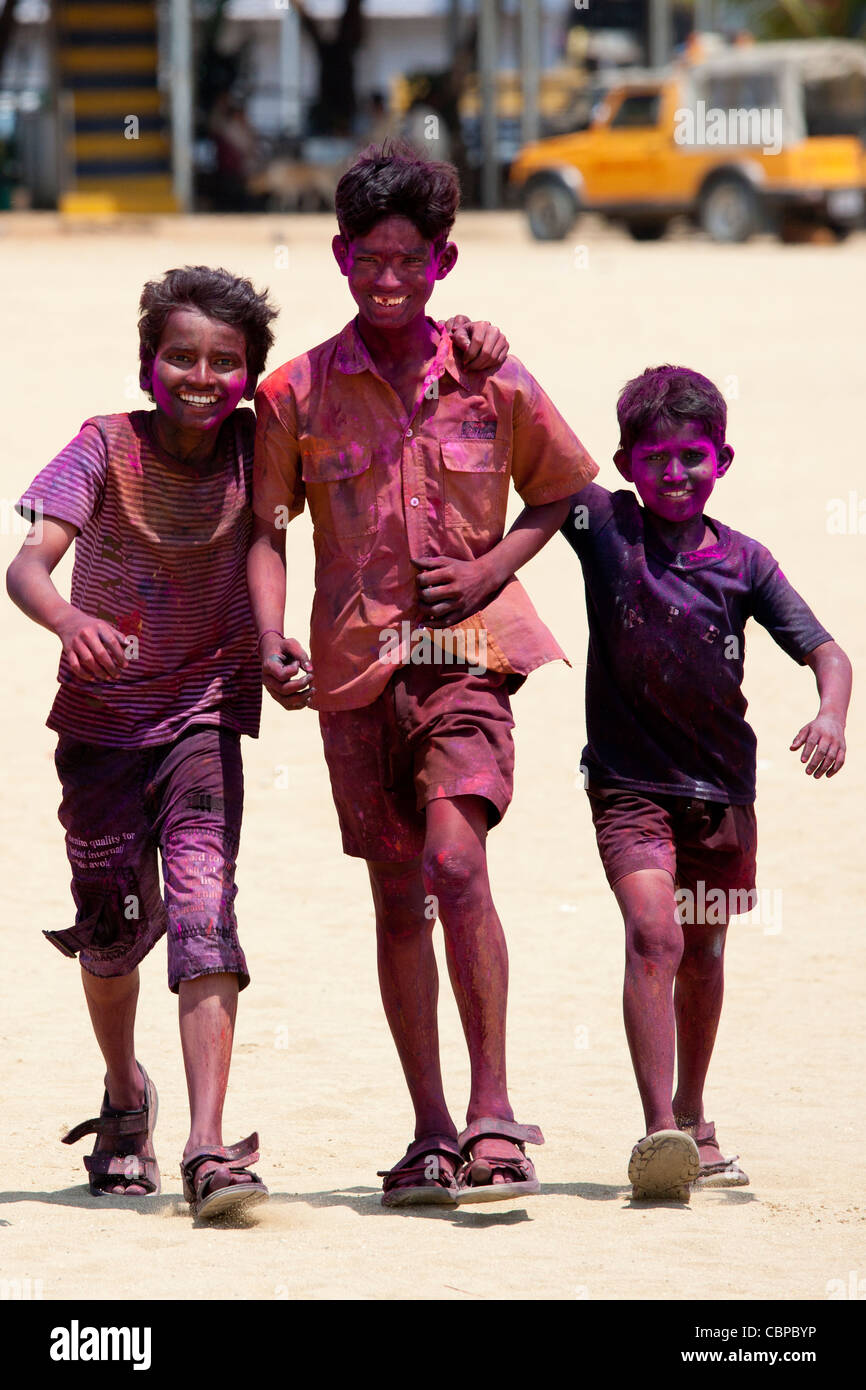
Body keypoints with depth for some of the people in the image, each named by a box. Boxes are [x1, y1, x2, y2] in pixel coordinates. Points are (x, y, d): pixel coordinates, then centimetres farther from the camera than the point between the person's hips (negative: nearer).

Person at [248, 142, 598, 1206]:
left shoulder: (494, 386, 1)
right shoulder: (298, 392, 1)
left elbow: (562, 495, 14)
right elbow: (266, 527, 6)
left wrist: (493, 567, -3)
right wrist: (270, 640, -9)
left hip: (463, 649, -2)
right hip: (355, 660, 2)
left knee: (455, 855, -21)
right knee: (397, 898, 6)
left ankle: (493, 1111, -16)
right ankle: (432, 1134, 15)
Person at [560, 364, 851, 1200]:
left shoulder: (743, 562, 0)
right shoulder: (604, 526, -4)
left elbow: (825, 652, 0)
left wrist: (831, 714, -20)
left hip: (721, 786, 3)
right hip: (629, 781, -3)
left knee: (703, 958, 15)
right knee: (654, 934, -21)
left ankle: (692, 1124, 33)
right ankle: (658, 1130, -25)